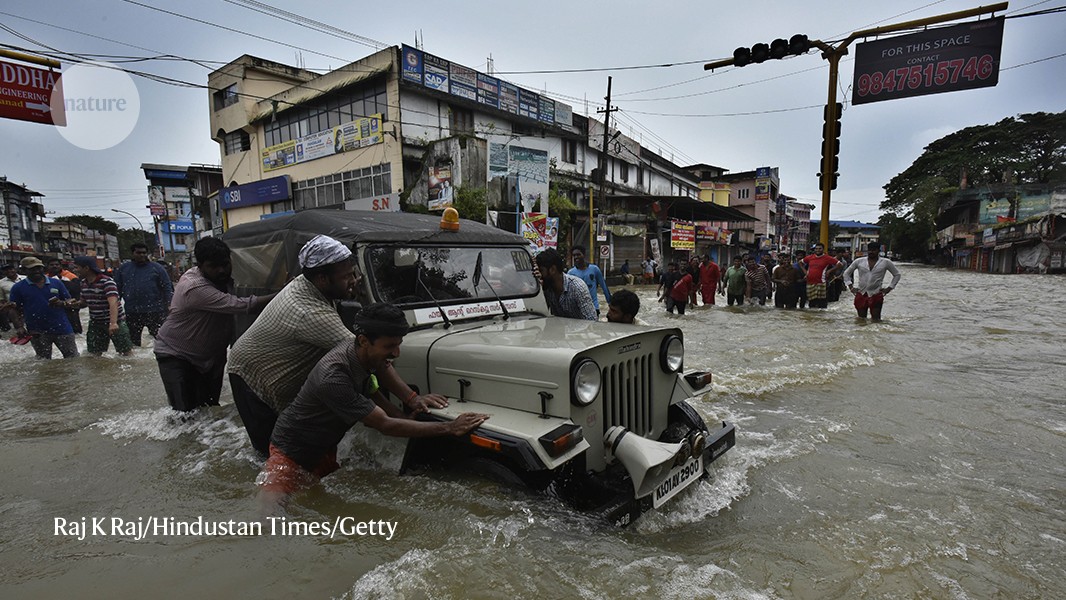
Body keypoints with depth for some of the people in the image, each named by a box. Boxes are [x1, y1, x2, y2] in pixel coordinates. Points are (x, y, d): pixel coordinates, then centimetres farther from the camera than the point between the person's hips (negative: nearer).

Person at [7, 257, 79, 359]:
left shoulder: (56, 283, 5)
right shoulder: (18, 288, 1)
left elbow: (69, 301, 9)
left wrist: (61, 303, -14)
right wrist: (19, 327, -11)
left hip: (61, 328, 0)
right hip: (37, 333, 0)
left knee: (73, 358, 3)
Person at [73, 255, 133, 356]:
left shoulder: (107, 282, -20)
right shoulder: (83, 282, 5)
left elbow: (113, 303, -33)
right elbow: (84, 302, 19)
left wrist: (113, 323, -46)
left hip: (115, 322, -7)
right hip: (95, 323, 7)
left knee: (126, 351, -4)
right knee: (93, 354, 8)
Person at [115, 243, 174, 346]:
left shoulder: (156, 268, 3)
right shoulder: (123, 268, 10)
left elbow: (167, 287, 0)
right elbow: (117, 288, 13)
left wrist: (169, 305, -8)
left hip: (155, 311, -3)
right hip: (131, 313, 3)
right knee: (134, 340, 14)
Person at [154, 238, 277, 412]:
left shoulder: (224, 278, -6)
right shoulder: (195, 287, -32)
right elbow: (242, 306, -39)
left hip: (210, 355, 7)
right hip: (176, 356, -7)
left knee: (210, 409, 8)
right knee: (185, 412, -11)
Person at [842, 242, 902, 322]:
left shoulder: (886, 262, 2)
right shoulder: (859, 261, 4)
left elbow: (897, 274, 14)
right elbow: (846, 273, 14)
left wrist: (889, 288, 4)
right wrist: (850, 286, 3)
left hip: (876, 295, -1)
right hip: (861, 294, 1)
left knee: (875, 320, 0)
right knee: (861, 319, 7)